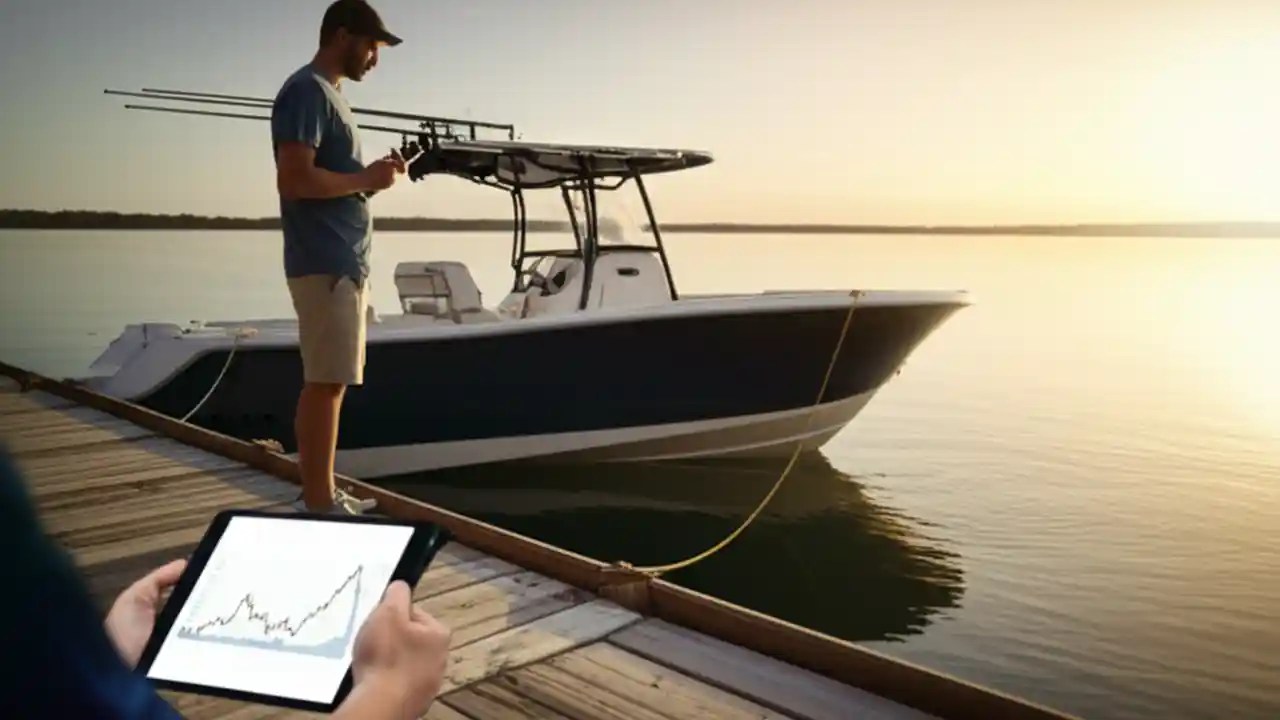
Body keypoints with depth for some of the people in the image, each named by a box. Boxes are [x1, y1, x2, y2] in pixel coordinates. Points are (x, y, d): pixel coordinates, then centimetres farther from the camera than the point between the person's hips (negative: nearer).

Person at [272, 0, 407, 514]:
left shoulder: (329, 93, 21)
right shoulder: (306, 91, -10)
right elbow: (294, 179, -21)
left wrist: (371, 176, 7)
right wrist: (366, 180, -11)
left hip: (344, 261, 10)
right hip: (324, 263, -10)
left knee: (330, 382, 11)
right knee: (324, 383, -7)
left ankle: (321, 494, 18)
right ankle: (317, 505, -1)